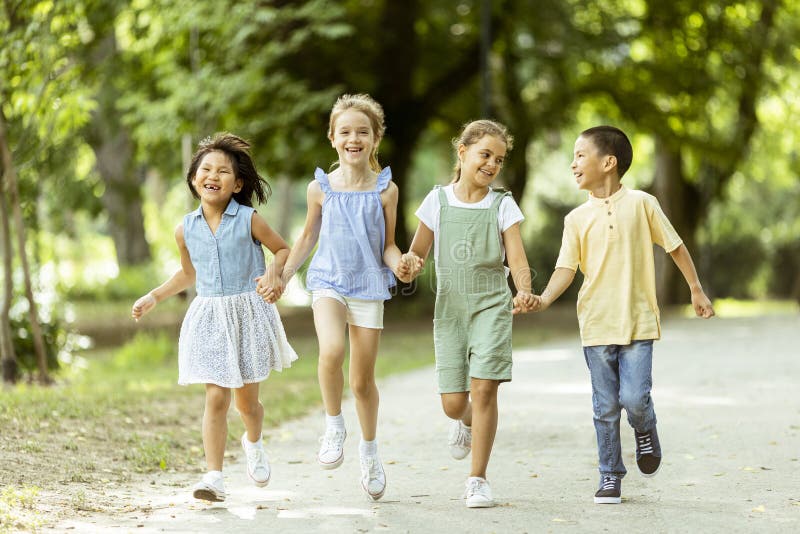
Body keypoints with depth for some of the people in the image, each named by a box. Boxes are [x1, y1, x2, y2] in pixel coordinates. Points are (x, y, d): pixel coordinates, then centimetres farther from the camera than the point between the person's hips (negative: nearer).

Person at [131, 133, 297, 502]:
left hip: (248, 315, -1)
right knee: (215, 397, -9)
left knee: (246, 400, 7)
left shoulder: (248, 220, -6)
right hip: (209, 317, 2)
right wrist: (153, 298, 19)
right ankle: (214, 478, -7)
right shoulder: (186, 229, 4)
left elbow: (282, 249, 6)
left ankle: (253, 443, 41)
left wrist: (274, 272, -13)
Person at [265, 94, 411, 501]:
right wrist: (281, 277, 10)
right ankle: (333, 427, -8)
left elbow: (388, 246, 5)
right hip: (328, 283, 0)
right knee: (332, 350, -30)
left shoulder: (385, 189, 0)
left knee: (363, 379, 6)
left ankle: (369, 449, 30)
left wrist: (400, 264, -16)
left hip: (368, 286, 1)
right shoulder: (321, 188, 2)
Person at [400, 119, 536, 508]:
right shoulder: (438, 201, 4)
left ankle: (477, 480, -2)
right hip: (450, 308, 1)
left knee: (483, 387, -13)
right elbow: (417, 255, 8)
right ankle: (467, 422, 38)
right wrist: (409, 265, -16)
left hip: (492, 305, -1)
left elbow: (518, 261, -7)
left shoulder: (502, 206, 1)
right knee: (452, 403, -1)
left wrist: (524, 293, -28)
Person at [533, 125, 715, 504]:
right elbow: (567, 267, -2)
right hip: (597, 326, 2)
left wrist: (696, 290, 11)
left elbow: (675, 246, 8)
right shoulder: (578, 218, 3)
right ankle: (610, 477, 16)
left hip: (638, 322, -2)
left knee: (634, 398, -12)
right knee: (606, 407, 5)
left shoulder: (641, 204, -1)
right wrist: (544, 298, -20)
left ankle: (645, 431, 22)